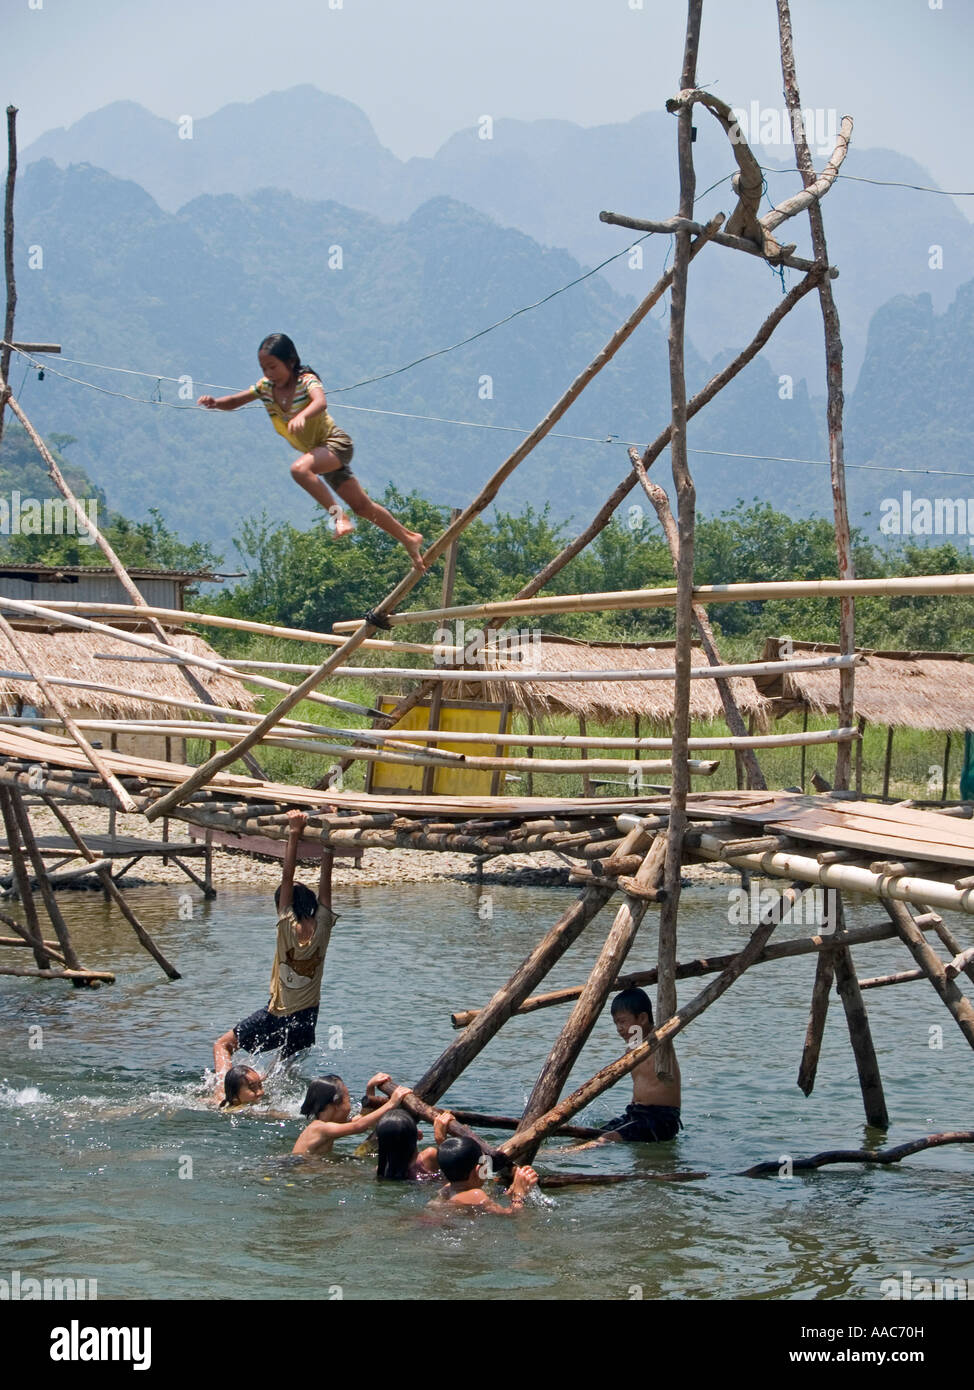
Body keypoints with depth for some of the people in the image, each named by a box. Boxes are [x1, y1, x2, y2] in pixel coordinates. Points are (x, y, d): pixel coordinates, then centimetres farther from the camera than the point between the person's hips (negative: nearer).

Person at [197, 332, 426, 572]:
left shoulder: (306, 381, -23)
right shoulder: (266, 387, -4)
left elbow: (321, 402, -44)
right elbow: (235, 401, -2)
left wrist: (302, 416, -64)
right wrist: (215, 403, -24)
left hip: (336, 444, -8)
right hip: (317, 451, 8)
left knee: (299, 469, -36)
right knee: (361, 506, 11)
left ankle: (337, 514, -28)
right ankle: (408, 538, 25)